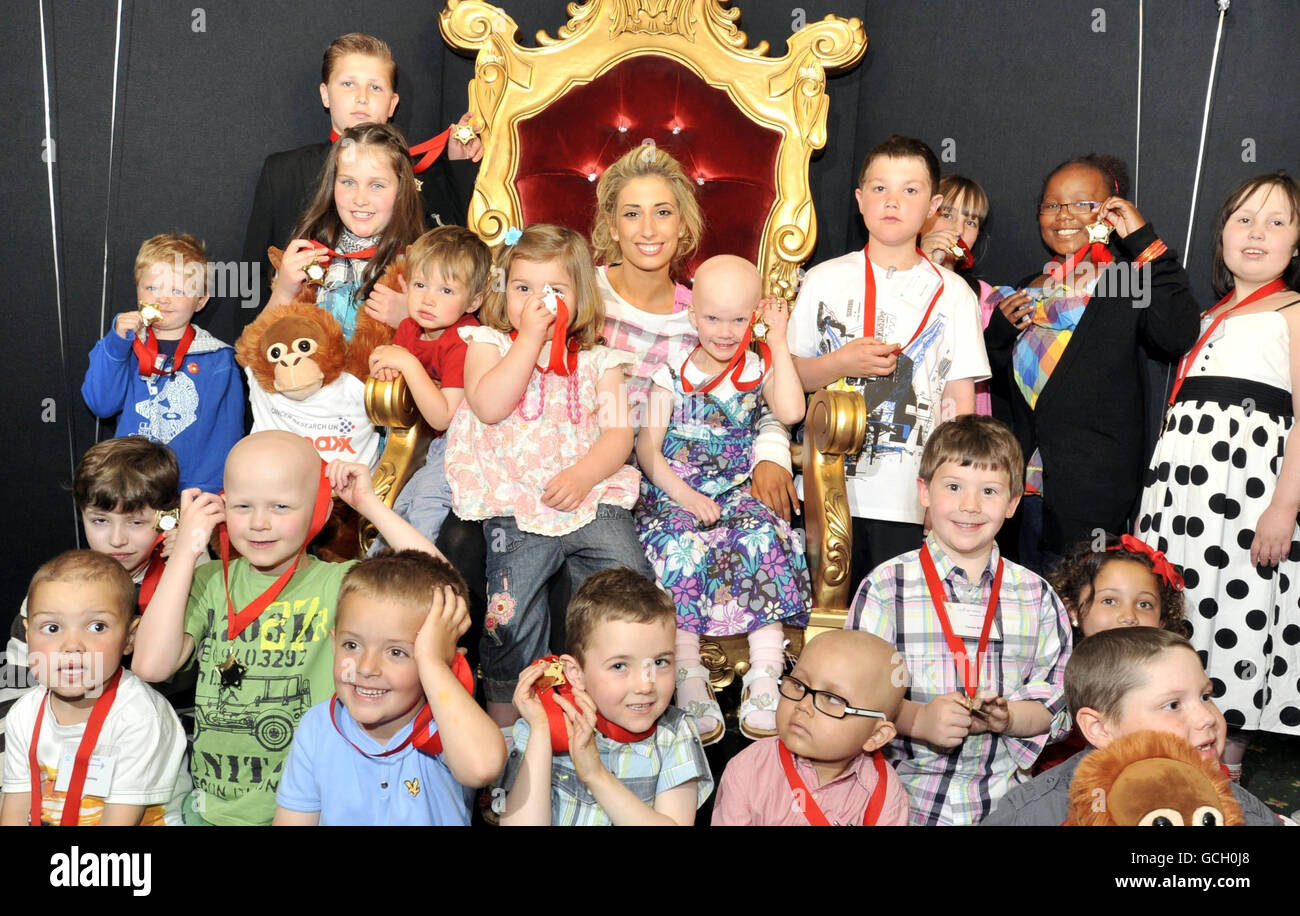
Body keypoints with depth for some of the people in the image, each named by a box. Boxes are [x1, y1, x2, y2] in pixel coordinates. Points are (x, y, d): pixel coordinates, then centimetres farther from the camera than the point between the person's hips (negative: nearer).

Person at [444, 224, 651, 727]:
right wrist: (530, 336, -9)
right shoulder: (489, 344, 11)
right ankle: (503, 719, 5)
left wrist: (583, 475, -14)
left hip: (592, 496, 2)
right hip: (515, 506, -2)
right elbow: (488, 406, -10)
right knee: (510, 614, -16)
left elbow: (619, 432, 5)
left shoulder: (598, 361, 15)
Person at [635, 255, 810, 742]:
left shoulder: (759, 368, 7)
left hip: (738, 494, 1)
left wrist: (778, 341, -10)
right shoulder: (672, 375, 2)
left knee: (765, 538, -29)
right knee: (682, 548, -32)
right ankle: (689, 679, -28)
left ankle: (765, 679, -29)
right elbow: (647, 447, -3)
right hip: (671, 495, -1)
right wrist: (682, 494, -17)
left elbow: (790, 412, -14)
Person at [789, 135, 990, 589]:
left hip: (912, 498, 0)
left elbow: (959, 399, 4)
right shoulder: (824, 280, 6)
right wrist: (843, 363, -10)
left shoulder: (952, 293, 6)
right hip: (829, 489, 1)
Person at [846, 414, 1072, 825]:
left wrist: (1006, 718, -11)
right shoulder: (886, 586, 2)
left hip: (1002, 794, 2)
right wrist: (918, 719, -19)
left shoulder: (1037, 596, 10)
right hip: (907, 789, -2)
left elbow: (1057, 703, 8)